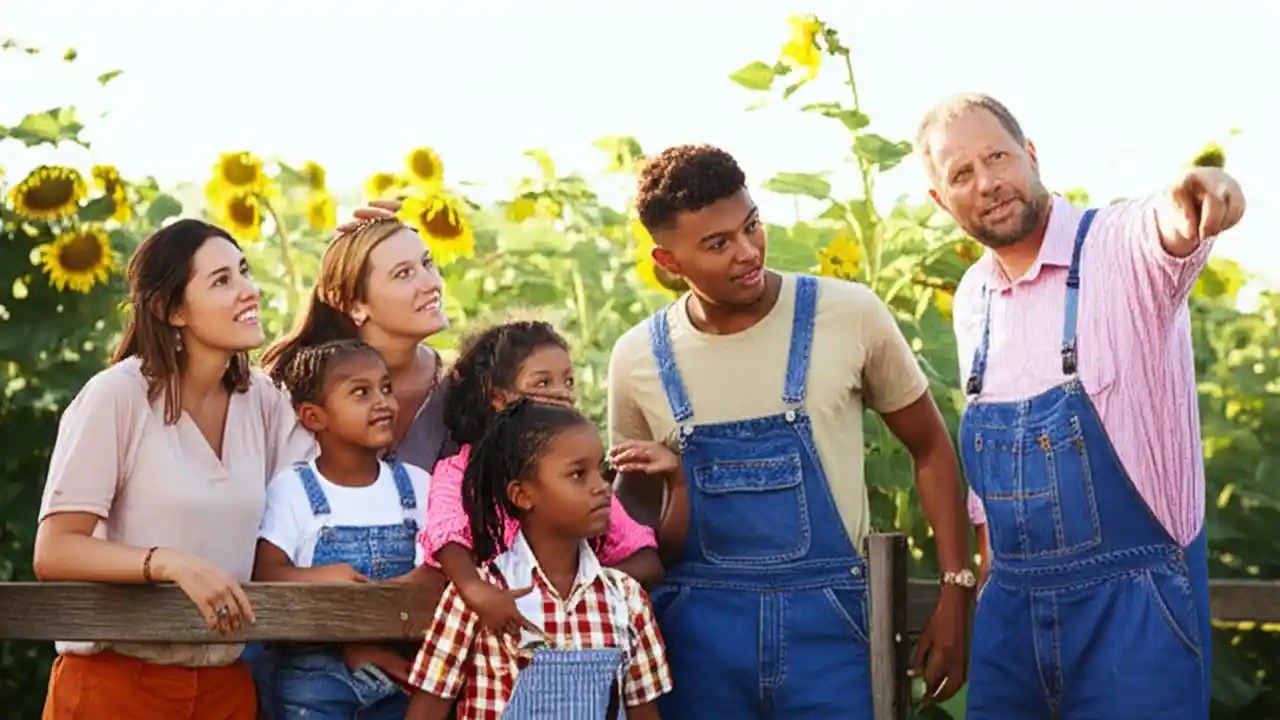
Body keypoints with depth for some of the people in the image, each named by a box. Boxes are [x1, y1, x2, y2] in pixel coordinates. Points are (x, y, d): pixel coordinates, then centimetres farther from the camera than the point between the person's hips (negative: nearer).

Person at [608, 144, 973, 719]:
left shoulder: (851, 315, -4)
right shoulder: (637, 359, 1)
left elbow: (929, 448, 6)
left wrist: (955, 591, 1)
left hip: (827, 620, -1)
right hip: (697, 630, 2)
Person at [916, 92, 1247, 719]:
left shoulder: (1120, 246, -11)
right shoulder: (971, 301, 8)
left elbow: (1168, 233, -36)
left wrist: (1188, 203, -58)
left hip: (1132, 603, -6)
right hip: (1010, 608, 6)